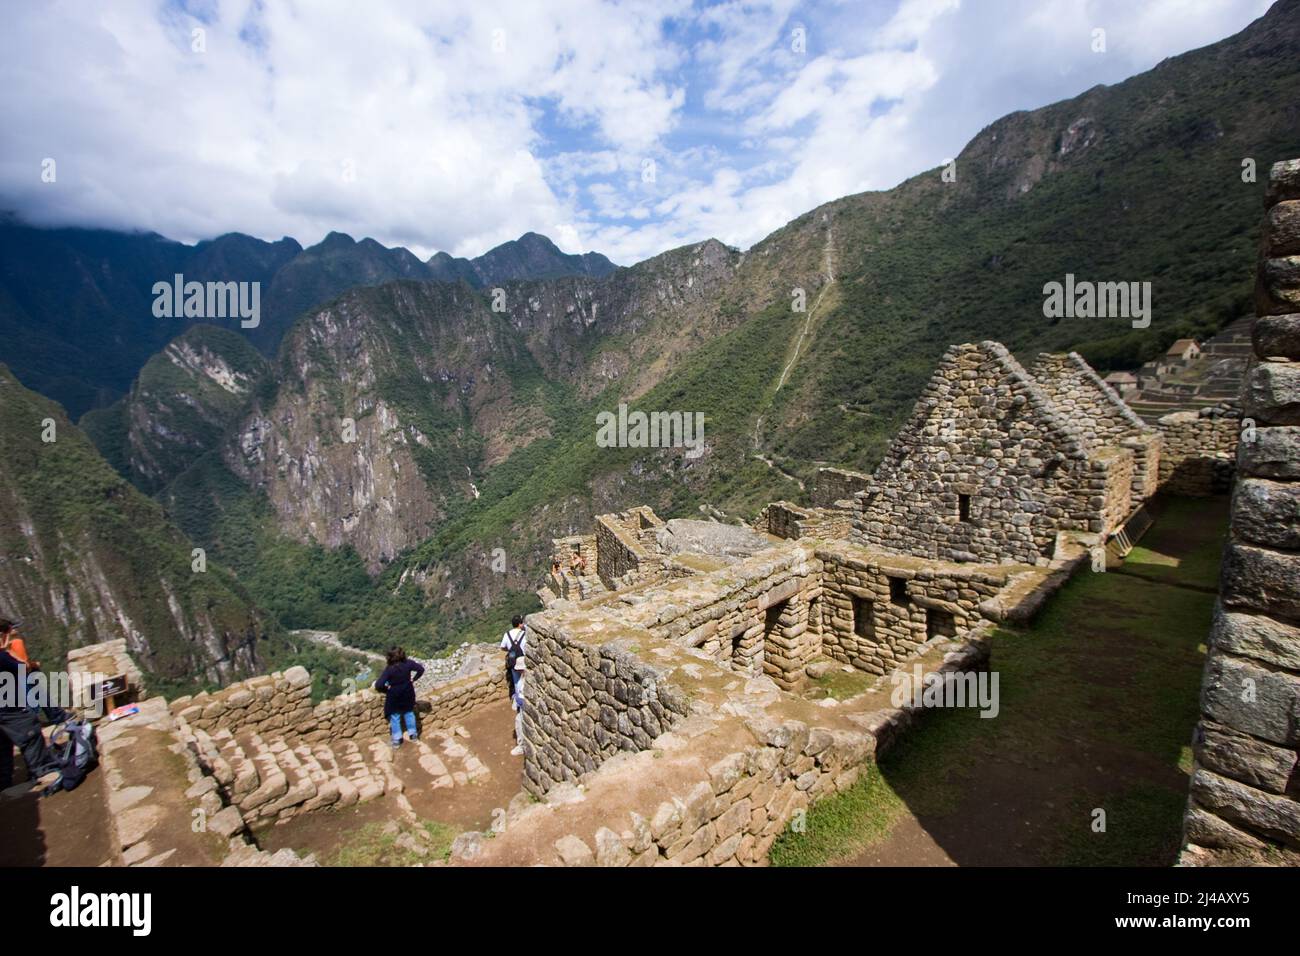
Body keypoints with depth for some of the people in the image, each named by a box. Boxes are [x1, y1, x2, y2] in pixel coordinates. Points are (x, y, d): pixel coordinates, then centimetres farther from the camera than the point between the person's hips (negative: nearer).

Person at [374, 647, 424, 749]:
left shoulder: (389, 669, -27)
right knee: (409, 713, 24)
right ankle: (413, 734, 36)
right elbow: (421, 669, -12)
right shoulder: (408, 664, -19)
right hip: (407, 693, 3)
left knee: (395, 716, 18)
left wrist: (386, 689, -9)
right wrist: (413, 679, 0)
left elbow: (378, 685, -29)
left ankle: (397, 740, 27)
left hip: (394, 695, -3)